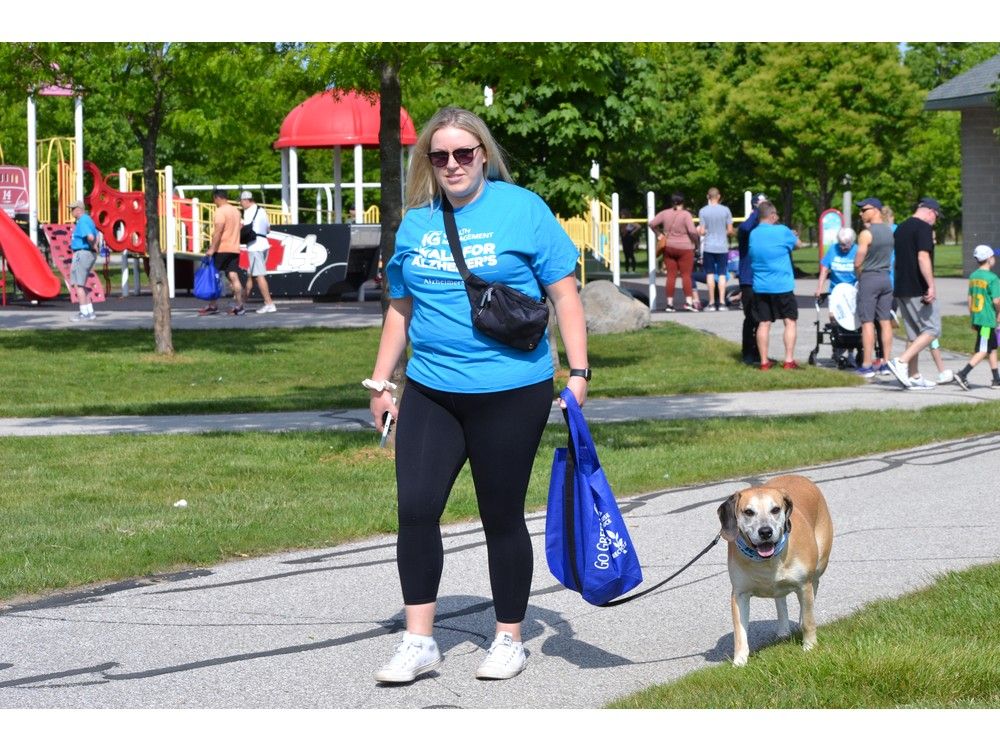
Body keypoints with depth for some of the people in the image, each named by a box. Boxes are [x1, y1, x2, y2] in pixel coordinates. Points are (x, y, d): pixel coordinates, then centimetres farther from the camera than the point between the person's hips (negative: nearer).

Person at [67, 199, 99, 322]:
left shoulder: (82, 221, -16)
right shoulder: (88, 220, 17)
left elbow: (90, 237, -30)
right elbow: (96, 236, 29)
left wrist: (93, 246, -12)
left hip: (82, 254, -10)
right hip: (89, 254, 10)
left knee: (78, 284, -7)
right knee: (81, 285, 16)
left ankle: (84, 313, -8)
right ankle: (90, 312, 16)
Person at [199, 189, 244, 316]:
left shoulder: (221, 211, -10)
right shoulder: (236, 211, 17)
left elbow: (218, 231, -19)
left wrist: (212, 248, -20)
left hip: (222, 249, -7)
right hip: (234, 248, 7)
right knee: (234, 277, 1)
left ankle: (213, 305, 2)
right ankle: (239, 306, -6)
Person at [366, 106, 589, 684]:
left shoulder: (522, 210, -4)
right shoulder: (416, 222, 8)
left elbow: (564, 294, -3)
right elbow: (401, 307, 18)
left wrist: (579, 372, -9)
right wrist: (382, 382, 15)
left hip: (510, 393, -4)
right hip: (431, 393, 4)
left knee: (502, 518, 5)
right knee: (415, 510, -4)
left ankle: (510, 641, 20)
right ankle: (420, 643, 6)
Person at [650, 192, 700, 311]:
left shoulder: (665, 213, 2)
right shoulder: (686, 214, -12)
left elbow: (652, 224, 4)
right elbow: (692, 231, -18)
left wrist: (659, 234, 16)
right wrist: (696, 241, -1)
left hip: (668, 248, 4)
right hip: (684, 248, -4)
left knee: (671, 275, 6)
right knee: (686, 275, -1)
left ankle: (669, 303, 4)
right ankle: (689, 301, -10)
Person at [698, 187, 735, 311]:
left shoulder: (703, 211, -5)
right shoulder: (725, 210, -4)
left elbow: (702, 231, -5)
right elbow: (730, 230, -2)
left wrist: (699, 230, 16)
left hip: (709, 247, 0)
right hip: (722, 247, 0)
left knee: (710, 274, 5)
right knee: (722, 274, 4)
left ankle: (712, 303, 3)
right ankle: (721, 302, -1)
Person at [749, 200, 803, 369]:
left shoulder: (753, 234, 5)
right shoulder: (782, 231, -10)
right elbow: (798, 244, 6)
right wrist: (791, 237, 26)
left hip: (760, 287, 4)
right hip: (782, 286, -4)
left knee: (764, 323, 6)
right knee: (790, 321, 5)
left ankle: (764, 362, 5)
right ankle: (789, 360, -1)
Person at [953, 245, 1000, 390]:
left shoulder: (973, 276, 8)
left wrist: (972, 319, 20)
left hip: (976, 317, 8)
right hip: (988, 319, -8)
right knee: (982, 351, -4)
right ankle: (962, 374, -14)